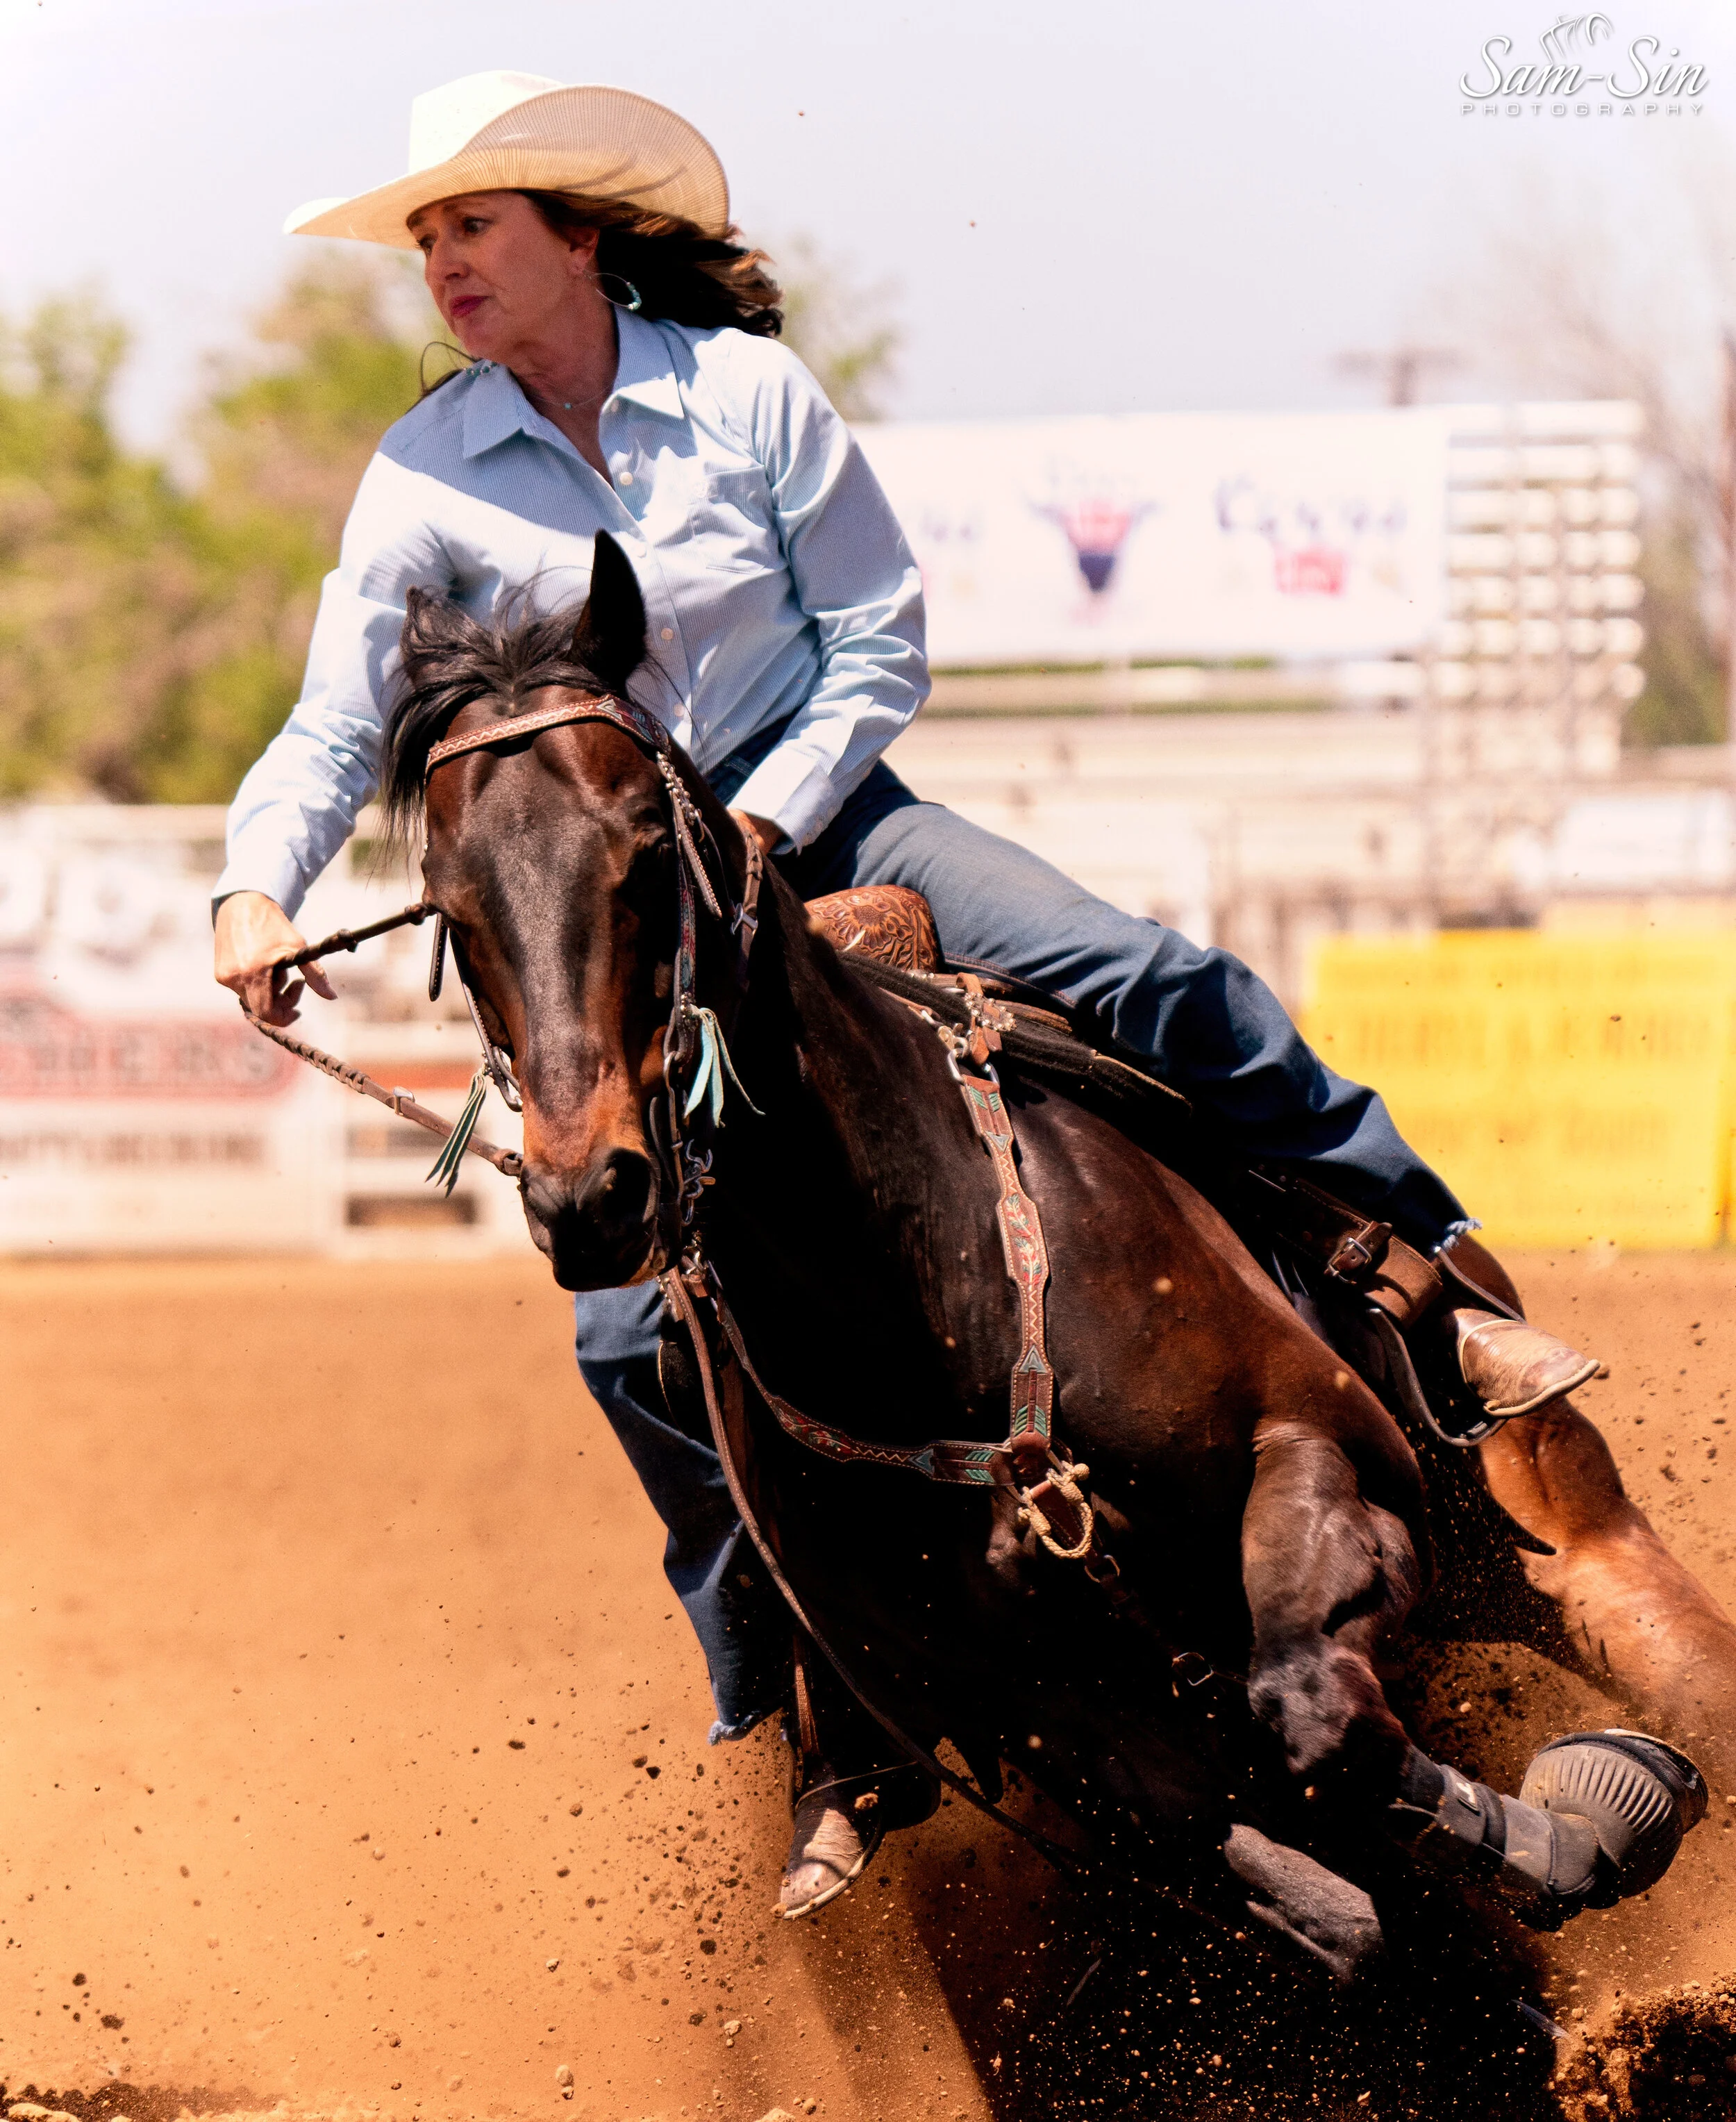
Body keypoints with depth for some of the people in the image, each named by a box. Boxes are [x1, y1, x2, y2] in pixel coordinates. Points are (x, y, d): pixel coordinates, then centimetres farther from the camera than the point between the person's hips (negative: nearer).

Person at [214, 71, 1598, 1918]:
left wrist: (752, 830, -18)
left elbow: (881, 649, -5)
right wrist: (259, 886, -29)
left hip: (810, 815, 0)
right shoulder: (427, 480, -7)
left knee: (1159, 983, -20)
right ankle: (818, 1721, -1)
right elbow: (335, 726, -9)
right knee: (633, 1324, -11)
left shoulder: (745, 389, -9)